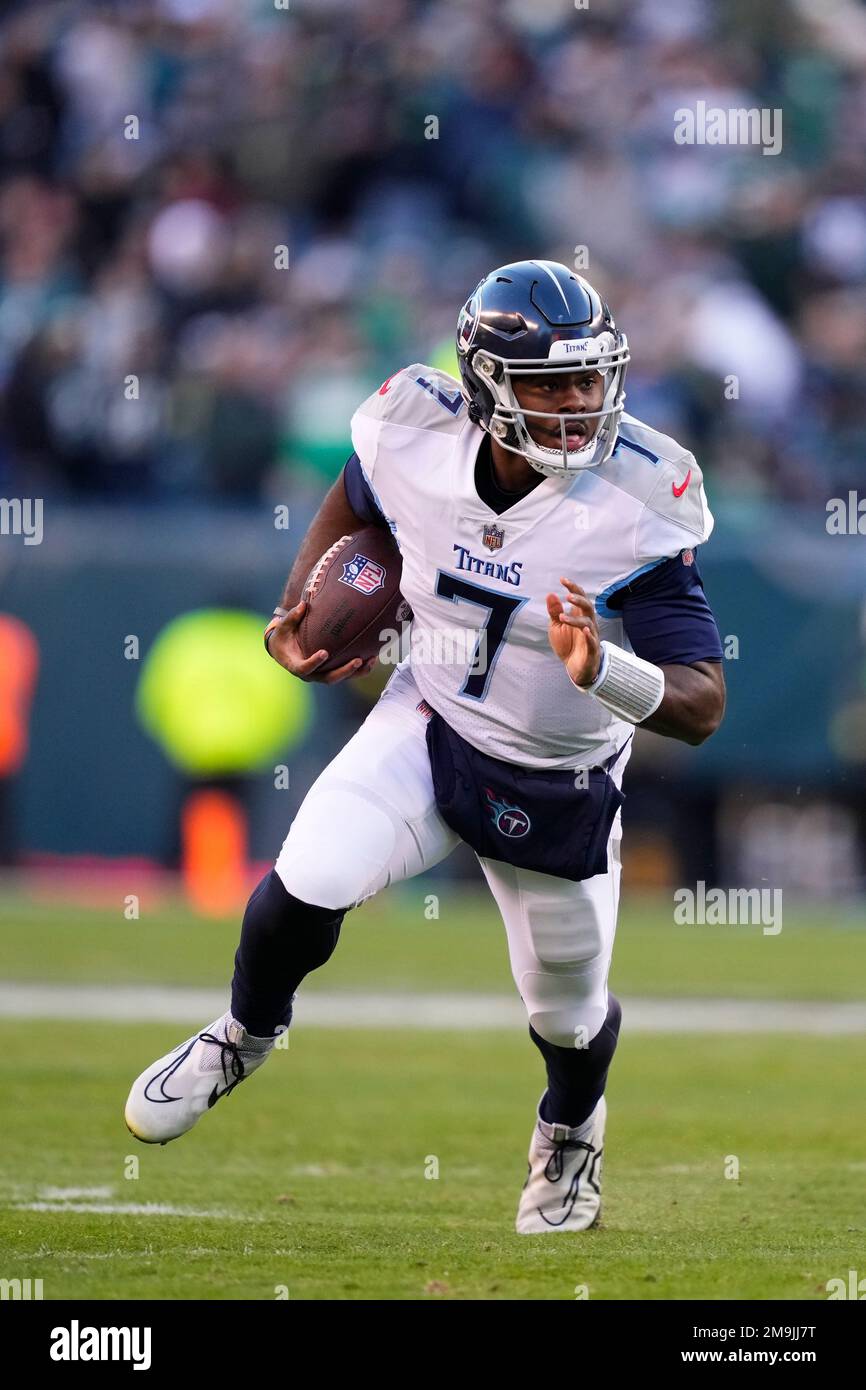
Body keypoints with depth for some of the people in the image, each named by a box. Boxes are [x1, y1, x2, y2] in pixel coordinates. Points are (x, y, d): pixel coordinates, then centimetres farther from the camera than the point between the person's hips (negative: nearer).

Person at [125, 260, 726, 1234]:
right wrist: (297, 615, -4)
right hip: (427, 729, 1)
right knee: (310, 884, -22)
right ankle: (247, 1032, 13)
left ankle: (570, 1129, 53)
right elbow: (354, 504, 8)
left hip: (559, 789, -1)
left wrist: (602, 669, -46)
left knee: (568, 1018, 14)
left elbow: (702, 706, -28)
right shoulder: (418, 437, -19)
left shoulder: (639, 504, -28)